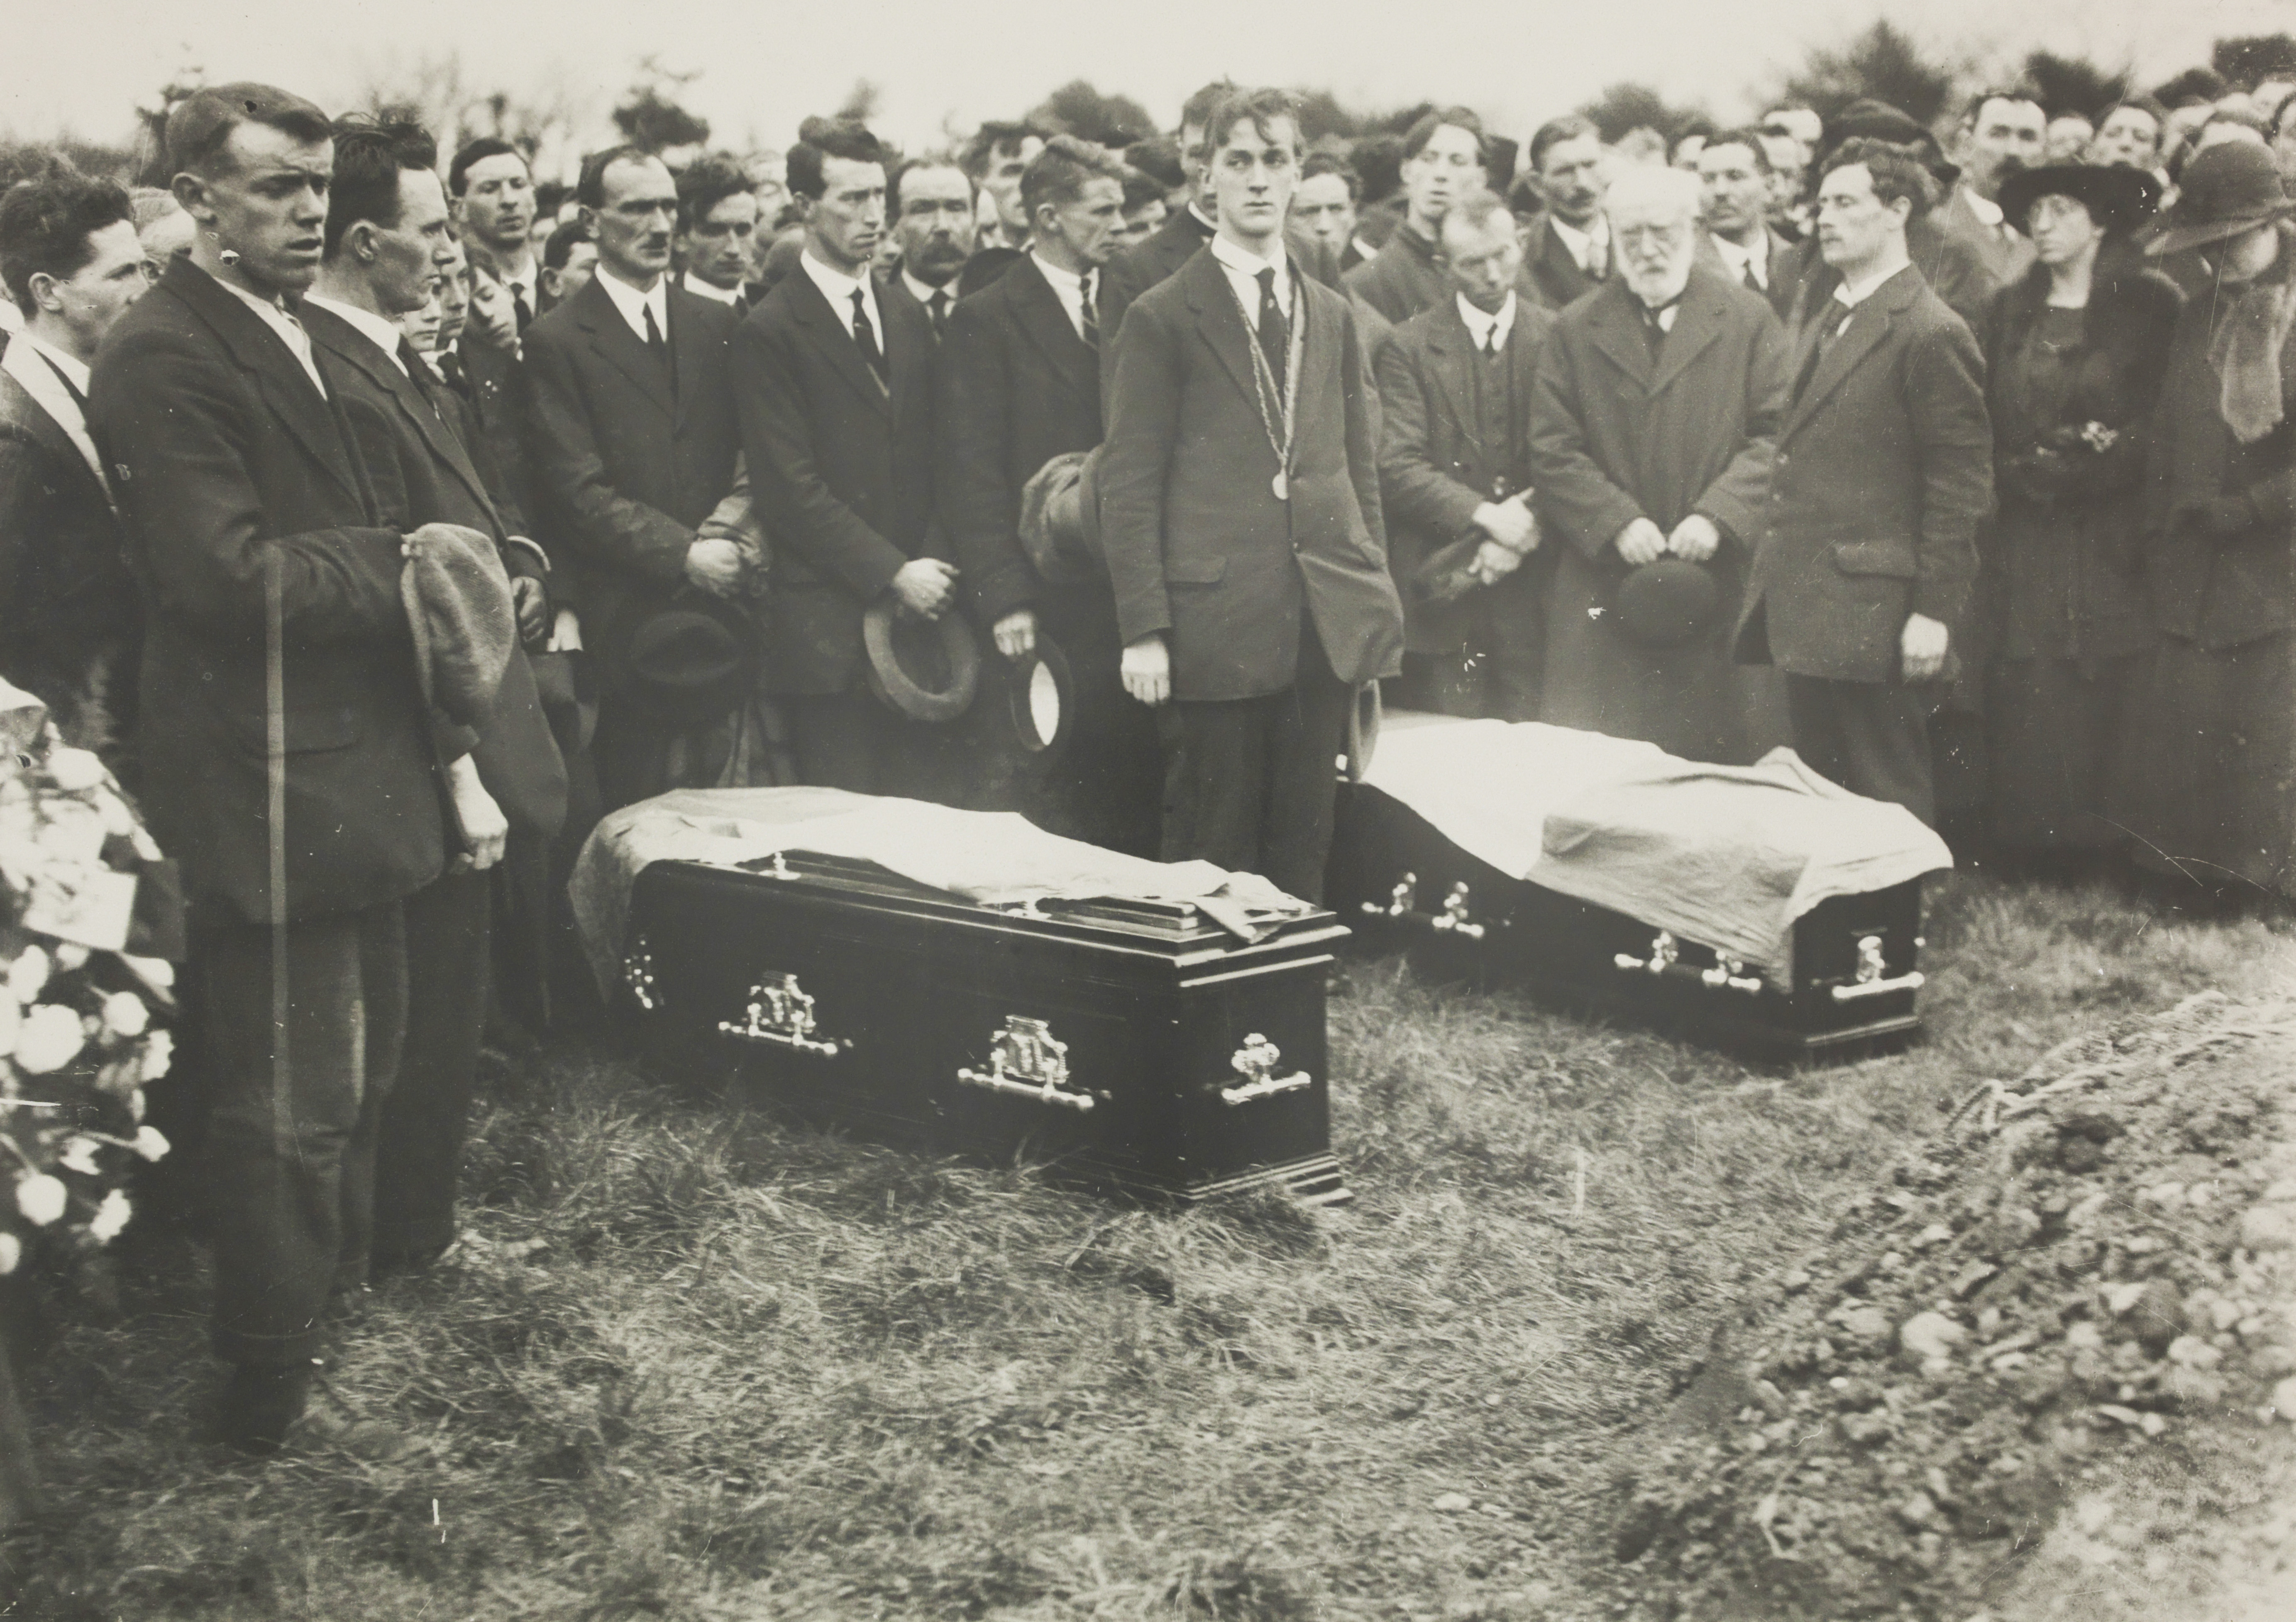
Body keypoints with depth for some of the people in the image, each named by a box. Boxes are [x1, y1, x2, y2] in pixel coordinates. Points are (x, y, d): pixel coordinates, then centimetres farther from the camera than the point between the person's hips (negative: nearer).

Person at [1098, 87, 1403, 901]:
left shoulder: (1333, 315, 15)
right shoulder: (1163, 318, -1)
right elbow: (1130, 485, -4)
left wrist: (1376, 603, 10)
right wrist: (1143, 629, -11)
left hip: (1329, 627, 4)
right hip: (1214, 624, -4)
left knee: (1304, 848, 8)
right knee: (1213, 857, 1)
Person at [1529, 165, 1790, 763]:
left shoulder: (1748, 318, 7)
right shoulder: (1577, 329, 10)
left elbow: (1777, 435, 0)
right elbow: (1553, 451, 4)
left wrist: (1719, 517, -13)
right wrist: (1617, 523, -10)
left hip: (1725, 579, -1)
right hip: (1603, 592, 1)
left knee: (1725, 756, 1)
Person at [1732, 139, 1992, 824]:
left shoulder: (1931, 334, -10)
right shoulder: (1821, 324, 18)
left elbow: (1961, 483, -13)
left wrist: (1934, 611, -16)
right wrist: (1770, 579, 13)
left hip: (1872, 620, -9)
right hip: (1802, 614, 9)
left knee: (1888, 805, -2)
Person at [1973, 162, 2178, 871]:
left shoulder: (2152, 305, -1)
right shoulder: (2010, 310, 12)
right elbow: (1984, 423, 12)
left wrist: (2101, 458, -13)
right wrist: (2026, 470, -3)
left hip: (2111, 543, -3)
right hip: (2024, 541, 3)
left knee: (2100, 699, -4)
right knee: (2025, 699, 1)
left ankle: (2098, 836, 7)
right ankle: (2030, 841, 9)